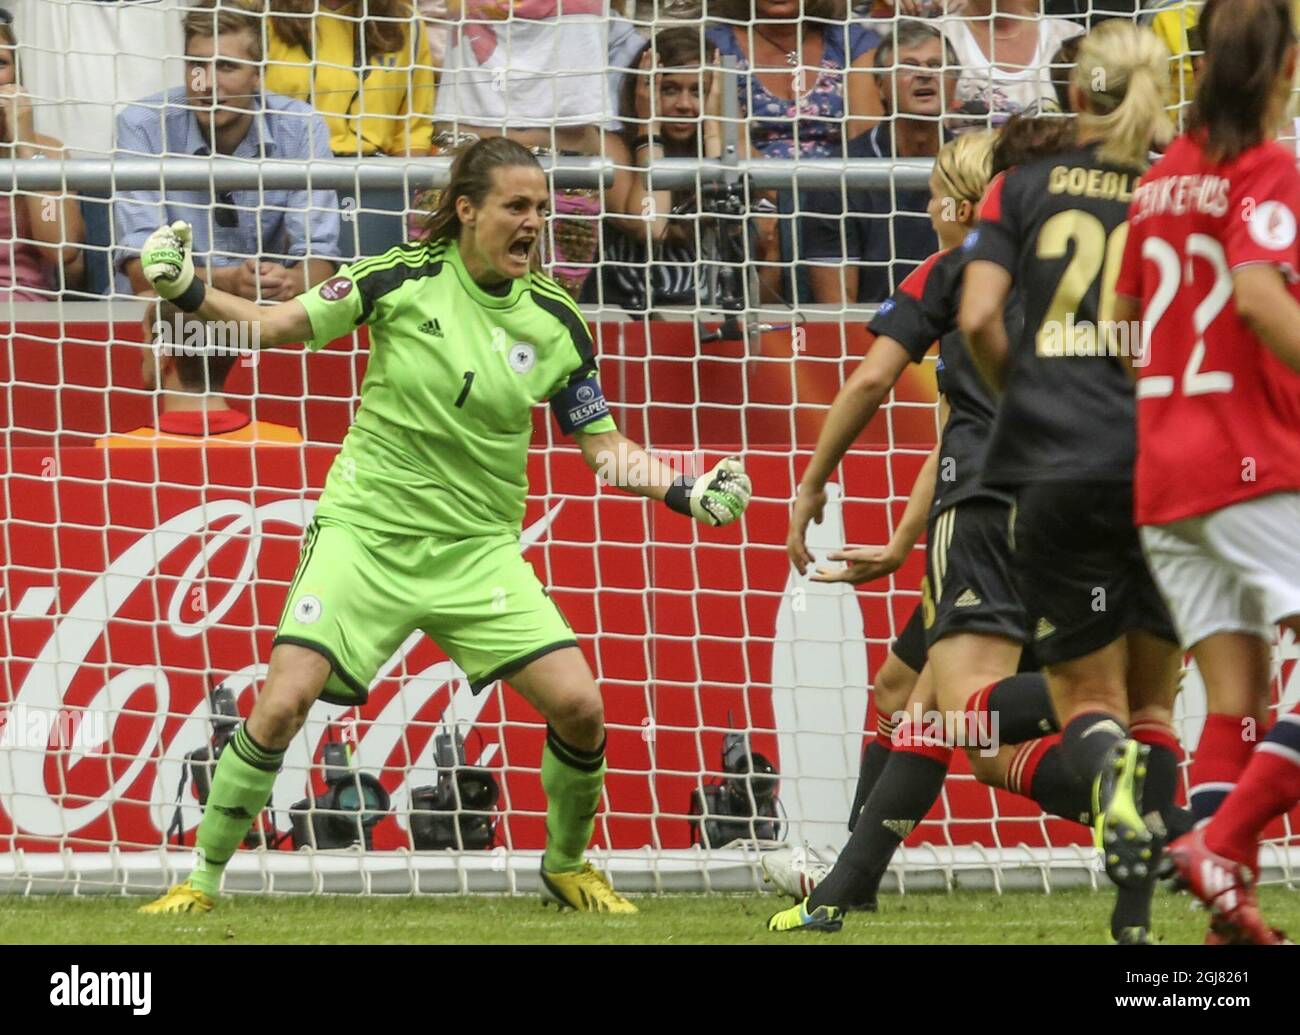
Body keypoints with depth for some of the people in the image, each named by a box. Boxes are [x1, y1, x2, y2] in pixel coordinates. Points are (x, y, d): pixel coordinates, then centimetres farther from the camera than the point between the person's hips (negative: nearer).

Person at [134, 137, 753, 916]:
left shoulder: (556, 321, -1)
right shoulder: (403, 280, -8)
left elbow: (606, 449, 7)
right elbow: (275, 325, -1)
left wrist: (684, 493, -8)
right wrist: (189, 293, -16)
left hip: (478, 550, 3)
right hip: (367, 531, -2)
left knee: (580, 707, -10)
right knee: (282, 706, -17)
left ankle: (567, 866, 18)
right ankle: (203, 879, 1)